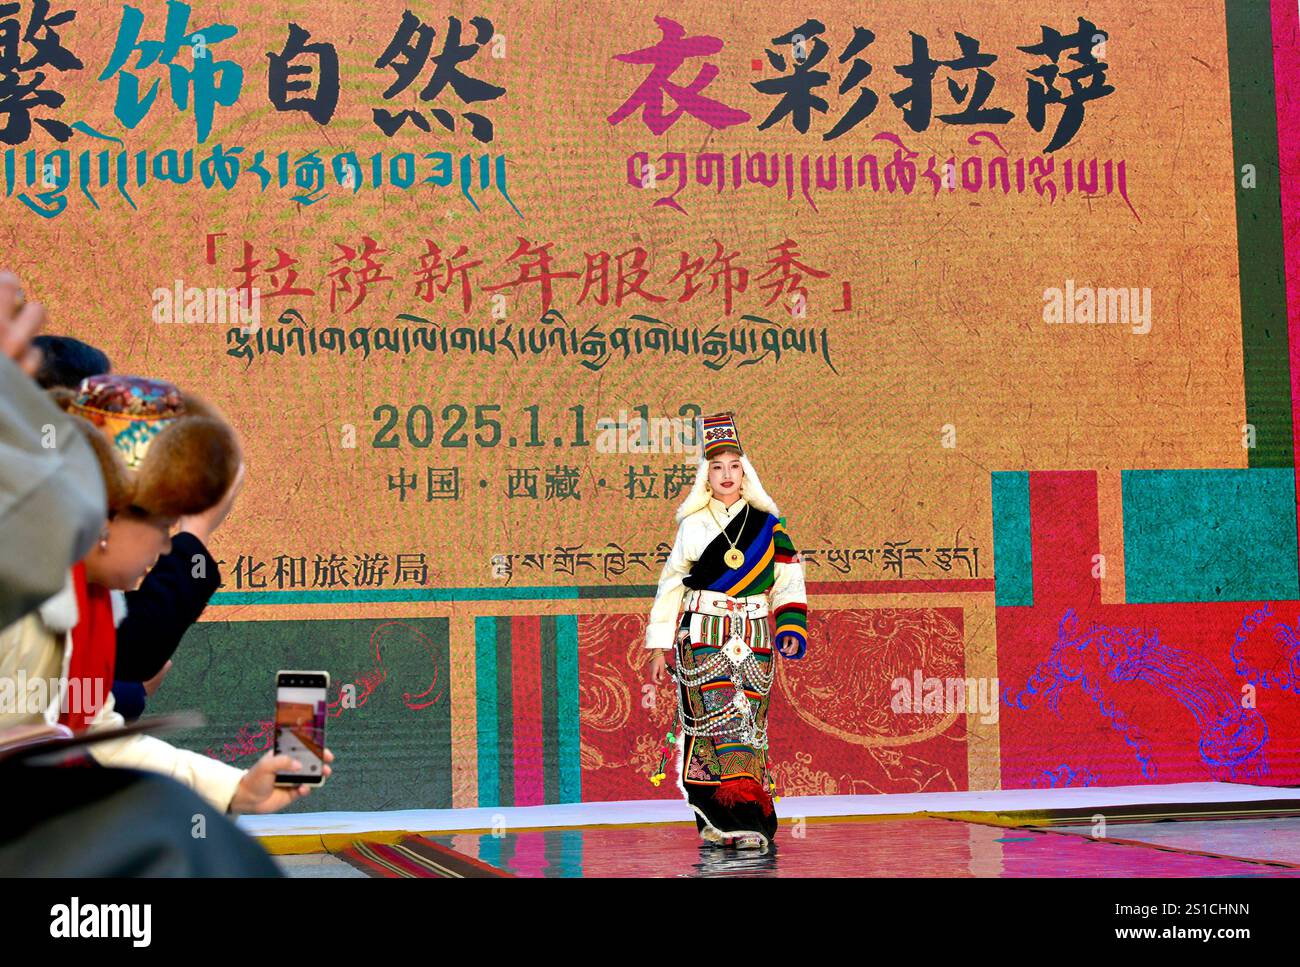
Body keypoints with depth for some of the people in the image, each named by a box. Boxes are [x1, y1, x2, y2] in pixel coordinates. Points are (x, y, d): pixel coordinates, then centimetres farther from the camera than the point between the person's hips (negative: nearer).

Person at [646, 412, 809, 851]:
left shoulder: (768, 525, 10)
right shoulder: (693, 526, 7)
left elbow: (789, 580, 11)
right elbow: (671, 584, 10)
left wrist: (792, 628, -4)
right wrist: (659, 647, 6)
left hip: (754, 638, 2)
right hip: (703, 637, -2)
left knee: (749, 721, -1)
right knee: (719, 717, -14)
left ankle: (720, 823, 4)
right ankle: (737, 817, -20)